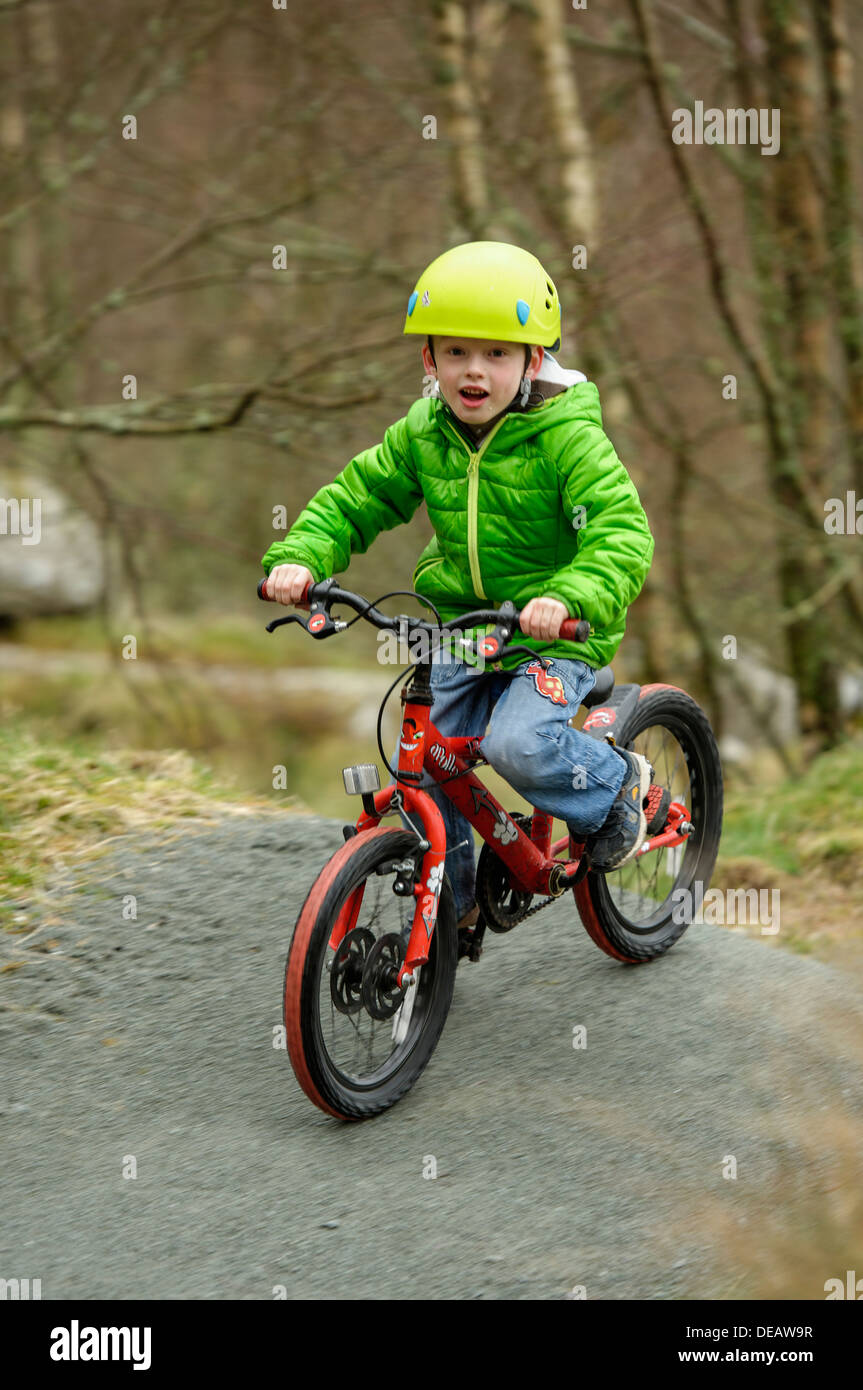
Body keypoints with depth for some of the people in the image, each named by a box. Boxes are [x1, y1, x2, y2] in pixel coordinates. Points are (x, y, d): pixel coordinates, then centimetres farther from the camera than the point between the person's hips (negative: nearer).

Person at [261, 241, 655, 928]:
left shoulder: (567, 439, -17)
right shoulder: (420, 435, 0)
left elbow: (622, 533, -26)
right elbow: (352, 499, 9)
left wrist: (569, 596, -44)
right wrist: (299, 558, -10)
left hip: (555, 637, -5)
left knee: (520, 745, -27)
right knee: (422, 767, 0)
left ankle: (619, 785, 4)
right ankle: (448, 906, 22)